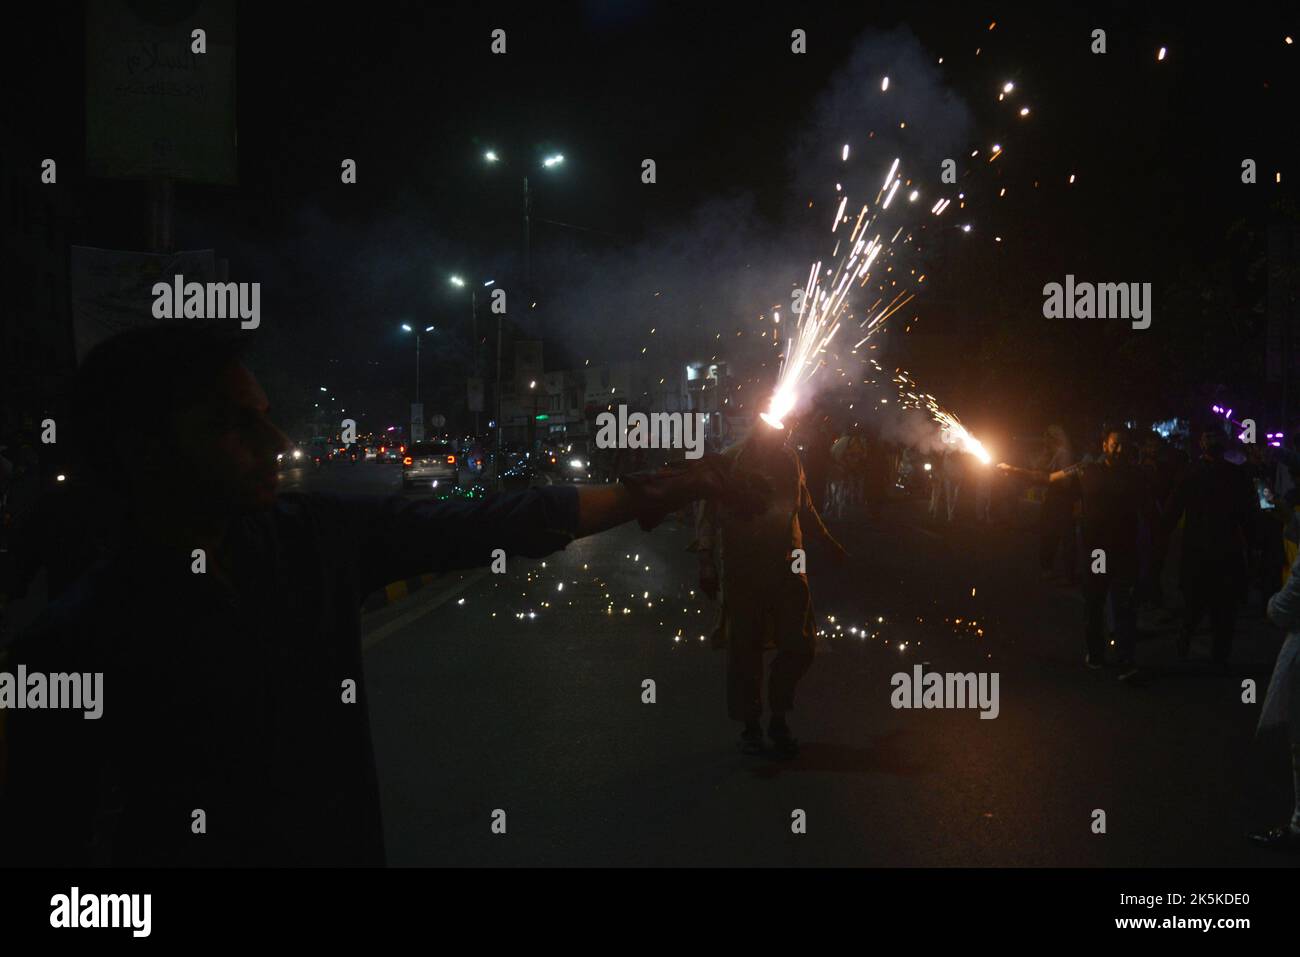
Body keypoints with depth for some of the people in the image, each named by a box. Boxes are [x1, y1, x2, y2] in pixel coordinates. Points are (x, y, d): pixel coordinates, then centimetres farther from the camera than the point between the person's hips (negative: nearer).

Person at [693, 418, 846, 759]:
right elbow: (708, 517, -3)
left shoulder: (789, 459, 7)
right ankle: (750, 725, 18)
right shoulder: (730, 463, -5)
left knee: (800, 646, -2)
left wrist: (827, 538, 32)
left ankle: (779, 719, 17)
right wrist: (707, 565, -8)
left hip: (787, 565, 4)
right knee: (746, 649, 3)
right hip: (743, 570, -4)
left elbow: (805, 504, 23)